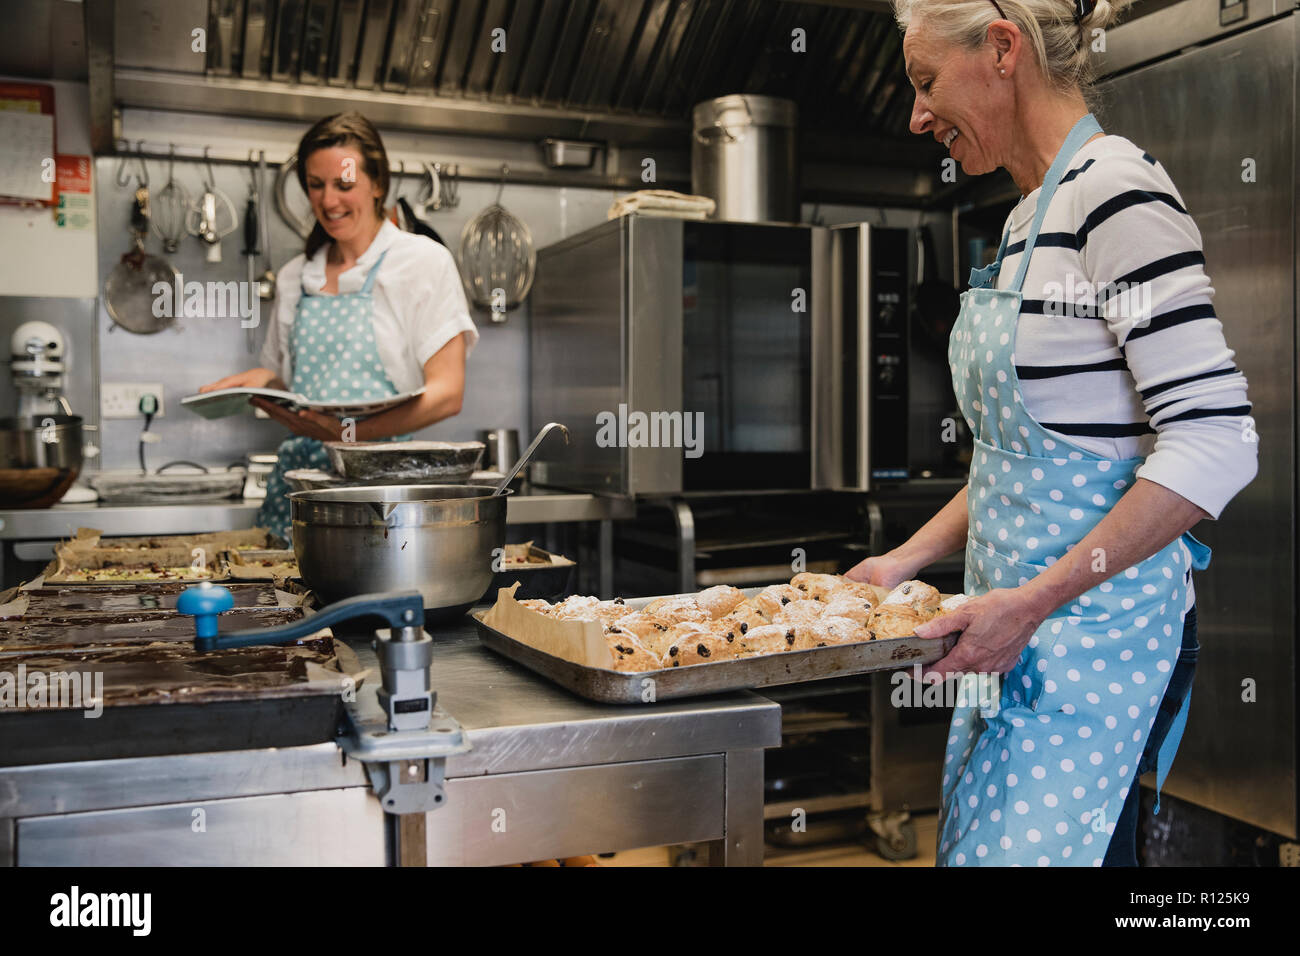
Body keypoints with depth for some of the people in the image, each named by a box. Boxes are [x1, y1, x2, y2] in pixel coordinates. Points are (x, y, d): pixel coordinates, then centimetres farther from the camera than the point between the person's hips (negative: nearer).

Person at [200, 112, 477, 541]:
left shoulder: (424, 262, 1)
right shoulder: (294, 278, 17)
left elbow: (447, 393, -7)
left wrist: (352, 432, -18)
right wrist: (256, 382, 5)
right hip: (298, 478, 4)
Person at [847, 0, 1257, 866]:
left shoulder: (1117, 188, -14)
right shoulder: (1029, 217, 14)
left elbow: (1215, 444, -20)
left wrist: (1034, 599, -21)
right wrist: (910, 558, 11)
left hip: (1097, 624, -9)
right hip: (1018, 625, 9)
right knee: (977, 844, 13)